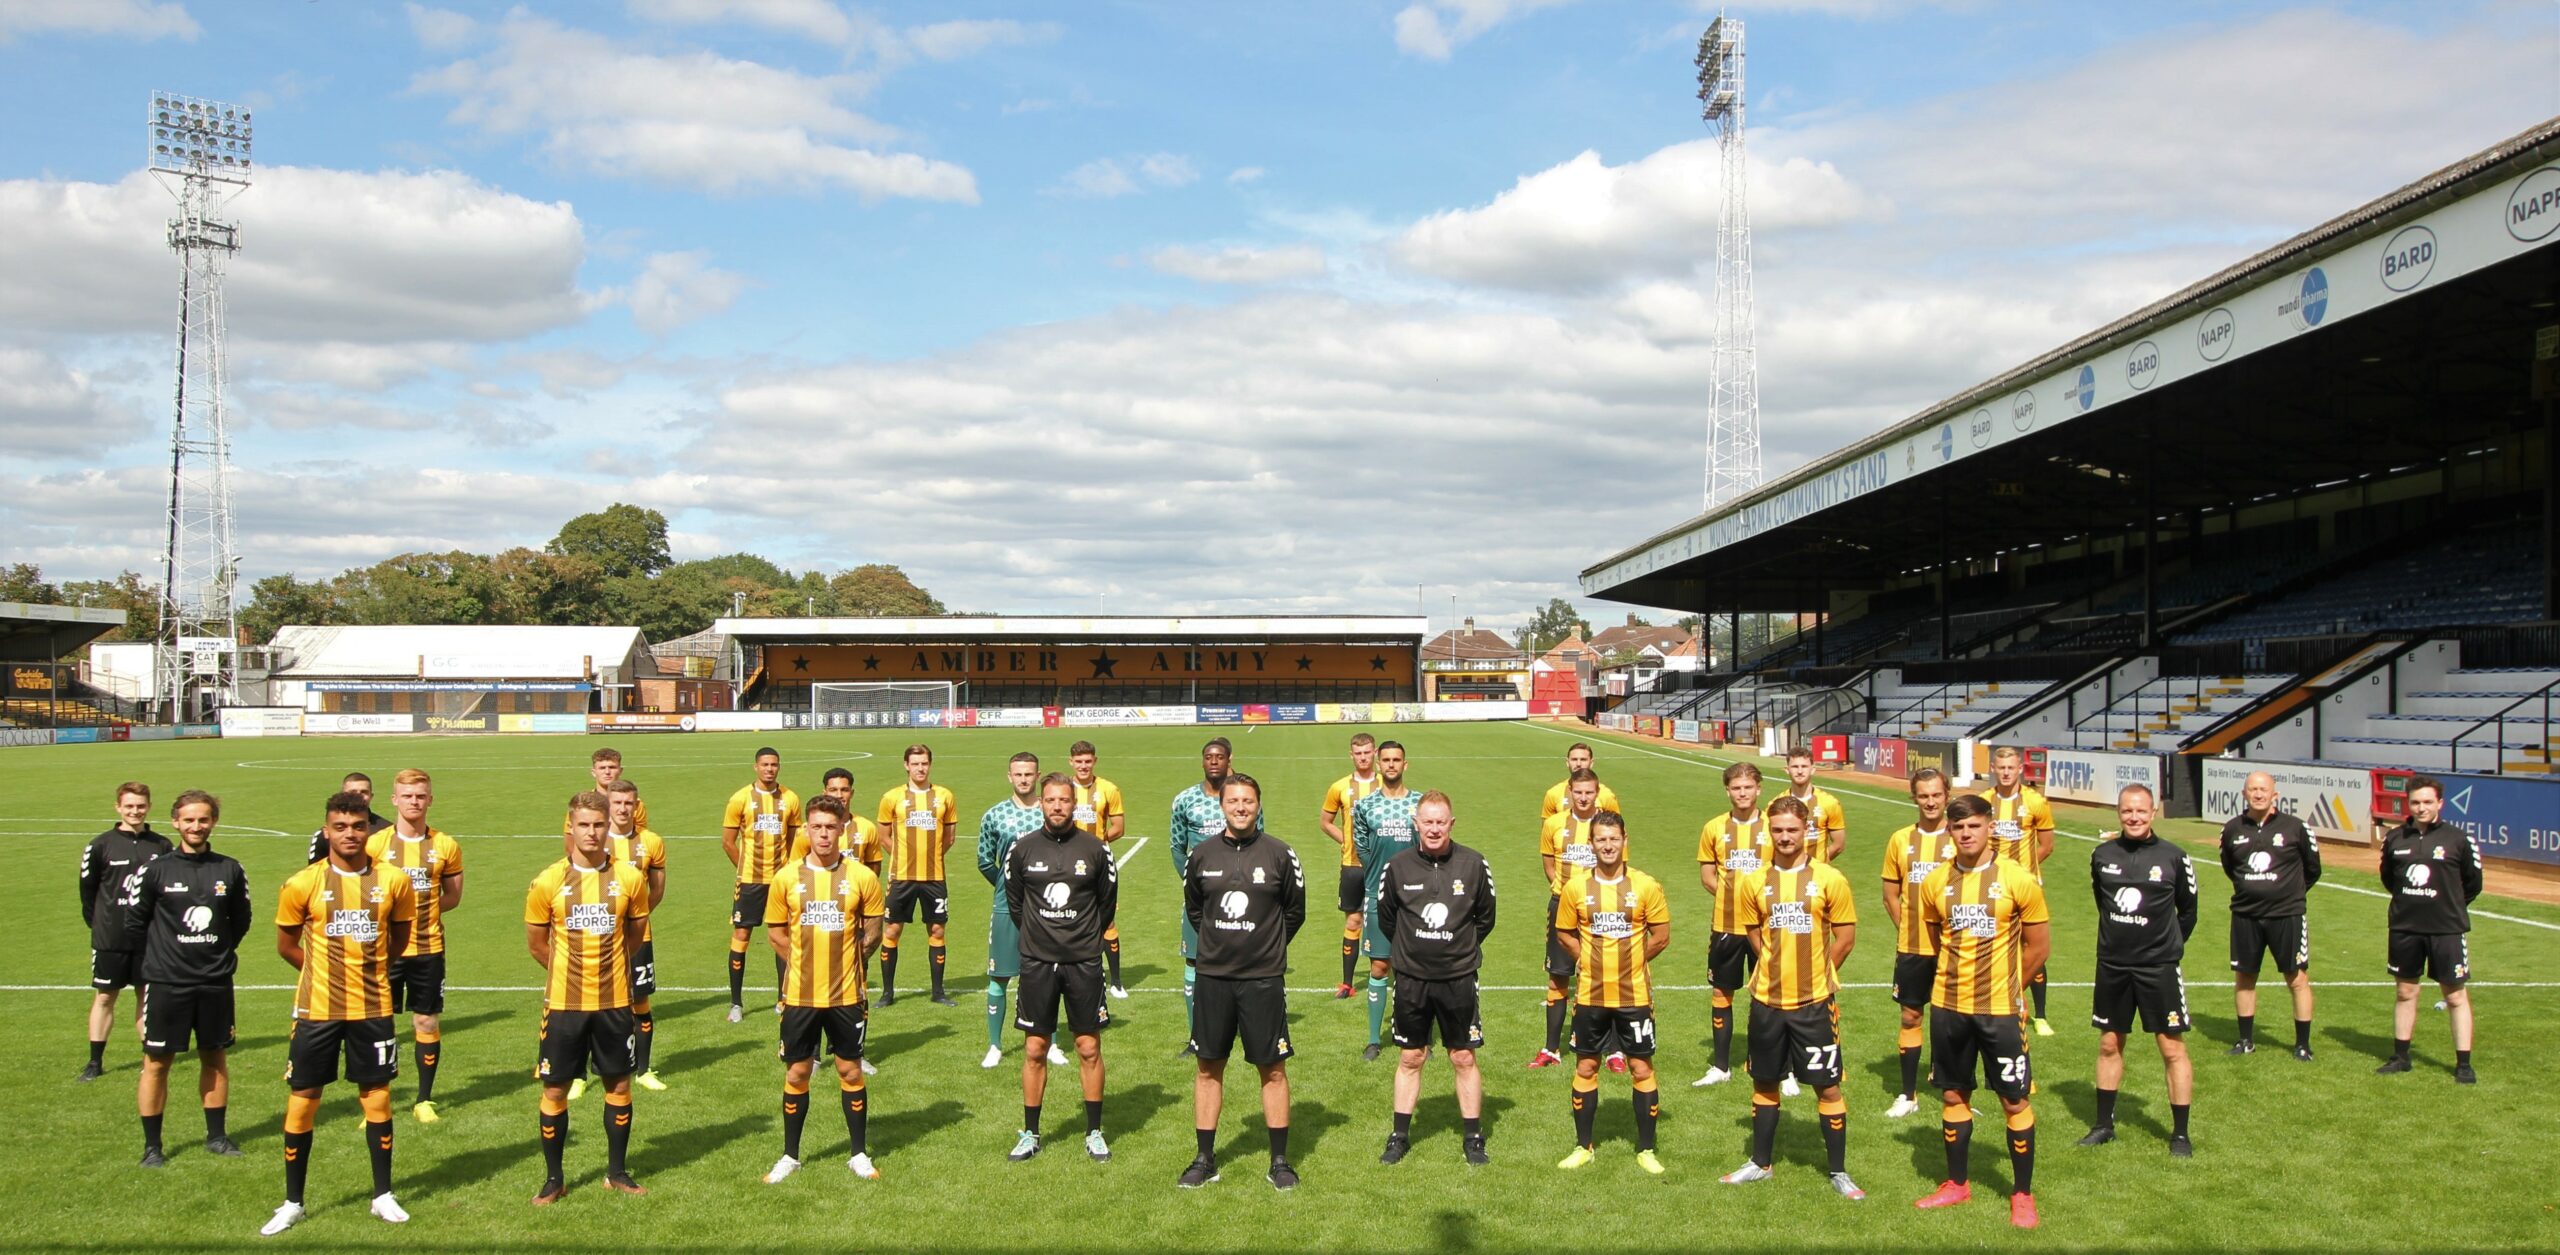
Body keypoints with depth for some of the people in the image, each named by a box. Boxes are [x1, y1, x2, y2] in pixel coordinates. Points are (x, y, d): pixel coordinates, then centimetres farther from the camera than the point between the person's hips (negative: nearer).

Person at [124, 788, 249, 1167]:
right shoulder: (155, 870, -5)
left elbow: (241, 921, 14)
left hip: (216, 982, 3)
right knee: (157, 1062, 2)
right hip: (166, 983, -2)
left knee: (216, 1057, 11)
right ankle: (152, 1145, 12)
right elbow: (132, 924, 1)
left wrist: (221, 954, 9)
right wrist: (161, 956, 4)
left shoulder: (230, 870, 3)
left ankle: (216, 1135, 23)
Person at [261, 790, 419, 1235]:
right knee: (302, 1100, 4)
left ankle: (383, 1195, 20)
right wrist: (324, 970, 9)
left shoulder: (393, 881, -3)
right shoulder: (303, 884, -7)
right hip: (317, 1010, -1)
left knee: (377, 1098, 7)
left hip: (373, 1009, 1)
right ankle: (292, 1203, 18)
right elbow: (286, 944, 6)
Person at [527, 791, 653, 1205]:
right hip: (564, 1002, -1)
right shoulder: (548, 882, -7)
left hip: (614, 1001, 1)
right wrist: (569, 972, 10)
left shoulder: (630, 878, -3)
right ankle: (554, 1178, 20)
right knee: (554, 1090, 4)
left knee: (619, 1085, 9)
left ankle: (617, 1172, 24)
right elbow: (535, 943, 5)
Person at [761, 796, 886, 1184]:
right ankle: (790, 1156, 22)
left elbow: (873, 928, 6)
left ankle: (860, 1154, 19)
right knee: (797, 1072, 8)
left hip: (846, 994, -1)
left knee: (850, 1070, 7)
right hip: (800, 994, 1)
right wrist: (804, 963, 3)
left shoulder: (861, 877, -4)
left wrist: (848, 959, 1)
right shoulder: (787, 878, -2)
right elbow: (775, 931, 7)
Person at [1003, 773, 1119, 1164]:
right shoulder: (1021, 849, -1)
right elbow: (1013, 902, 12)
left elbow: (1108, 903, 10)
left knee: (1089, 1048, 3)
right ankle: (1030, 1134, 17)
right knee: (1035, 1050, 5)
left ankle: (1094, 1132, 15)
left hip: (1084, 962, 0)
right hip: (1037, 963, 1)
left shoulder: (1095, 849, -2)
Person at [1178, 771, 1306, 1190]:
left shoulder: (1280, 854, -3)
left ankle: (1280, 1161, 13)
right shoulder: (1201, 856, 2)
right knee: (1209, 1066, 8)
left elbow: (1295, 912, 8)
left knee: (1272, 1068, 3)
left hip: (1264, 978, -2)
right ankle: (1205, 1159, 18)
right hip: (1213, 977, 2)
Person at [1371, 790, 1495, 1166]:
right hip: (1411, 979, 1)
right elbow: (1384, 917, 10)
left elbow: (1485, 918, 9)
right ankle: (1400, 1136, 20)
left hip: (1459, 979, 0)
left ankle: (1473, 1137, 17)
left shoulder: (1474, 864, -6)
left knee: (1464, 1058, 5)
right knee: (1410, 1058, 10)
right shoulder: (1397, 867, -6)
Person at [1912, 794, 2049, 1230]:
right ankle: (1957, 1183, 27)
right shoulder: (1935, 882, 2)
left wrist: (2003, 984, 5)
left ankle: (2023, 1194, 15)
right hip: (1948, 1005, 4)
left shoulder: (2017, 879, -8)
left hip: (2000, 1009, -3)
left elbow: (2038, 944, 0)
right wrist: (1960, 978, 12)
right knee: (1954, 1095, 13)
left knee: (2015, 1100, 2)